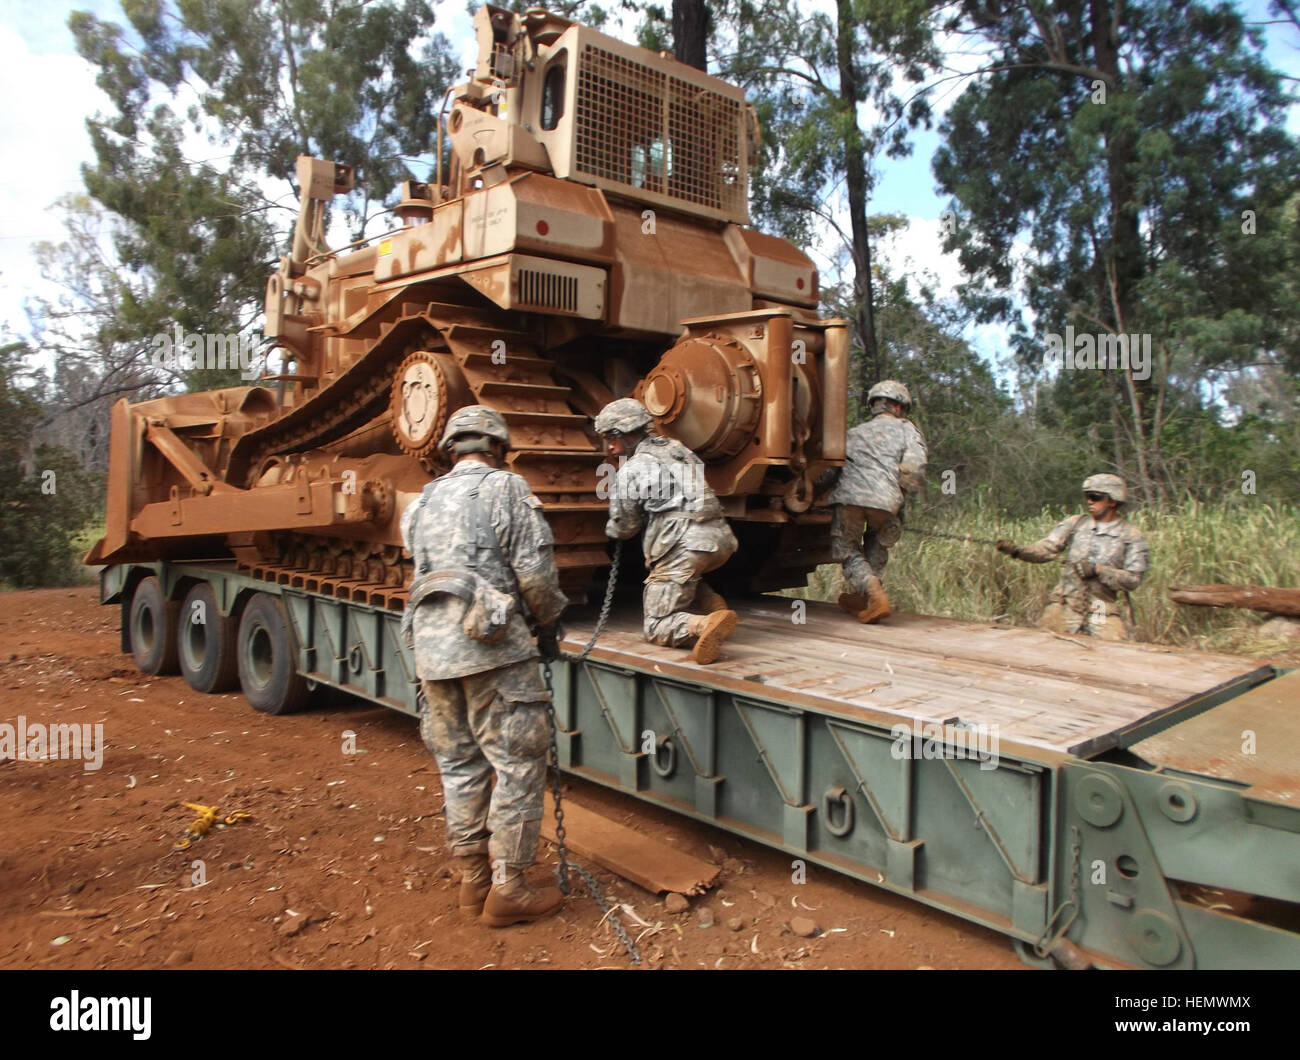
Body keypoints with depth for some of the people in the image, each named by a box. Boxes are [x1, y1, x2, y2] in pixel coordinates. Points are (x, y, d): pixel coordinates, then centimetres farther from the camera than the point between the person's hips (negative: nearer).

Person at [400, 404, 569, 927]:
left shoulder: (422, 502, 17)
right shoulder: (505, 487, -2)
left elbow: (422, 568, 17)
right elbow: (534, 567, -7)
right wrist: (548, 623, 7)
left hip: (431, 648, 7)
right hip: (489, 644, -7)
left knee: (459, 764, 14)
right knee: (518, 764, 2)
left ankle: (473, 878, 24)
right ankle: (507, 889, 5)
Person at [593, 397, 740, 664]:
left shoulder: (629, 471, 0)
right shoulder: (676, 447, 21)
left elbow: (623, 529, 9)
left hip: (685, 545, -7)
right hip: (721, 539, 7)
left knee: (656, 626, 3)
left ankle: (705, 626, -28)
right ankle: (714, 605, 12)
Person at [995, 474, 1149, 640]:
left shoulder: (1132, 536, 1)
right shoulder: (1076, 524, 7)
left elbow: (1133, 579, -5)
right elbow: (1046, 549, -2)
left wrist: (1097, 570, -17)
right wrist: (1016, 550, -20)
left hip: (1105, 611, -1)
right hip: (1067, 606, 2)